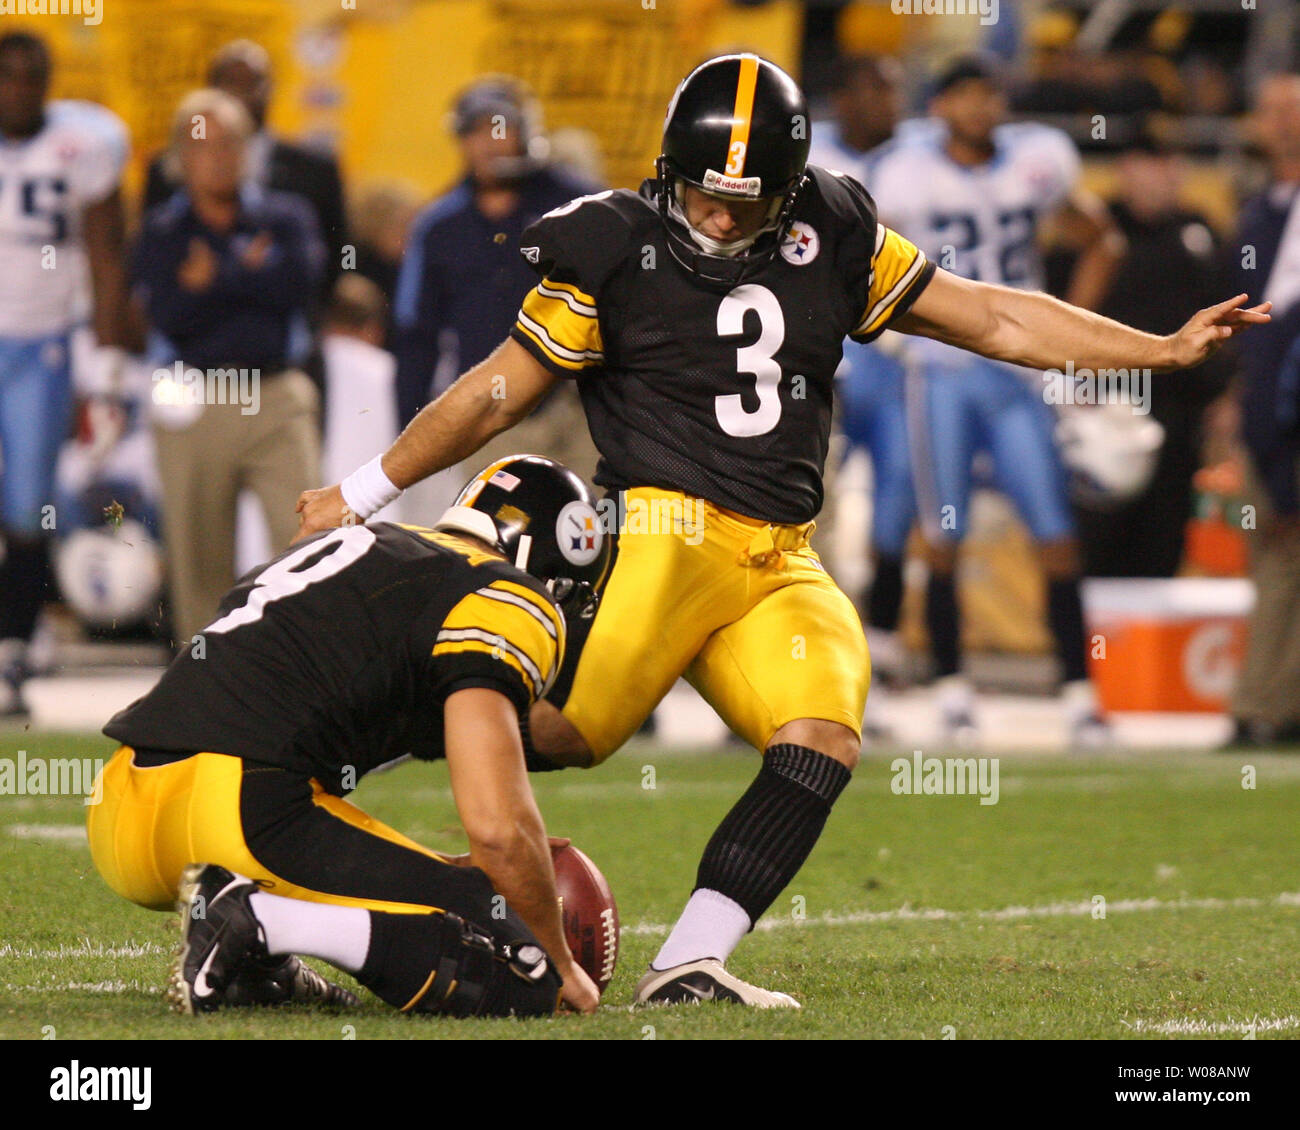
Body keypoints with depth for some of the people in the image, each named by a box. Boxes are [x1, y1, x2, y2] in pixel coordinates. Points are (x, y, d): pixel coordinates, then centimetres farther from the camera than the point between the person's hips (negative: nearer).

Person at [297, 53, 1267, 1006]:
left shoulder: (832, 242, 9)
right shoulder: (615, 251, -3)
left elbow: (989, 318, 14)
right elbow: (500, 391, 6)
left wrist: (1163, 351, 10)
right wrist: (361, 495, 9)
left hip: (782, 566, 5)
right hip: (668, 534, -5)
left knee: (822, 744, -18)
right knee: (562, 733, -21)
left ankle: (687, 968, -17)